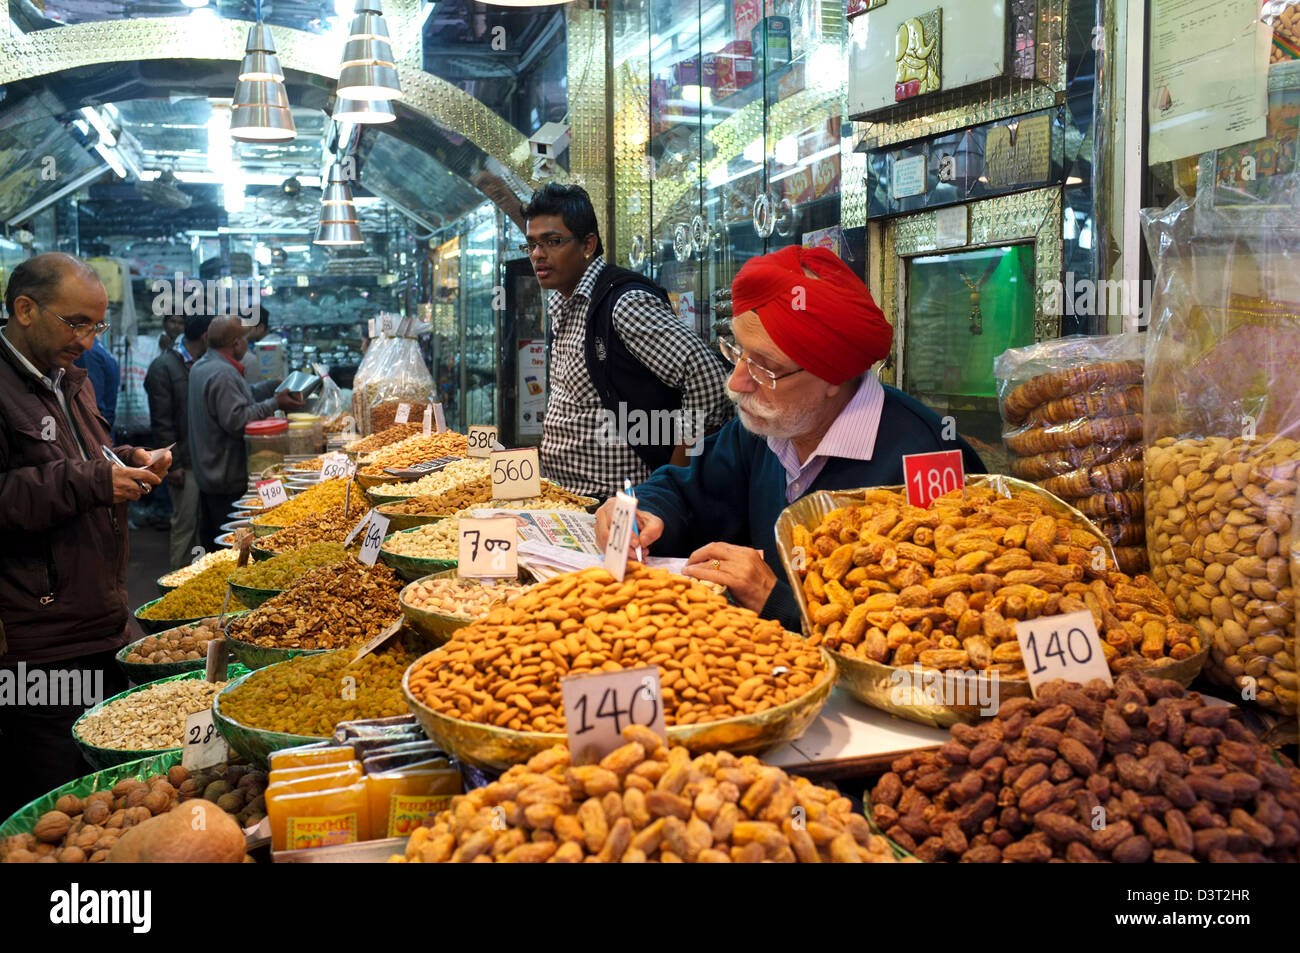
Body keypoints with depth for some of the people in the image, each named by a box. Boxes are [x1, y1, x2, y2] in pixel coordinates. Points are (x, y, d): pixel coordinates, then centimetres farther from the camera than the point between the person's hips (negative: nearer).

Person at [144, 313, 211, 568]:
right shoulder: (163, 367, -10)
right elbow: (161, 422, -12)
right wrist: (173, 465, -14)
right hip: (184, 461, -7)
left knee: (199, 521, 12)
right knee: (184, 522, -1)